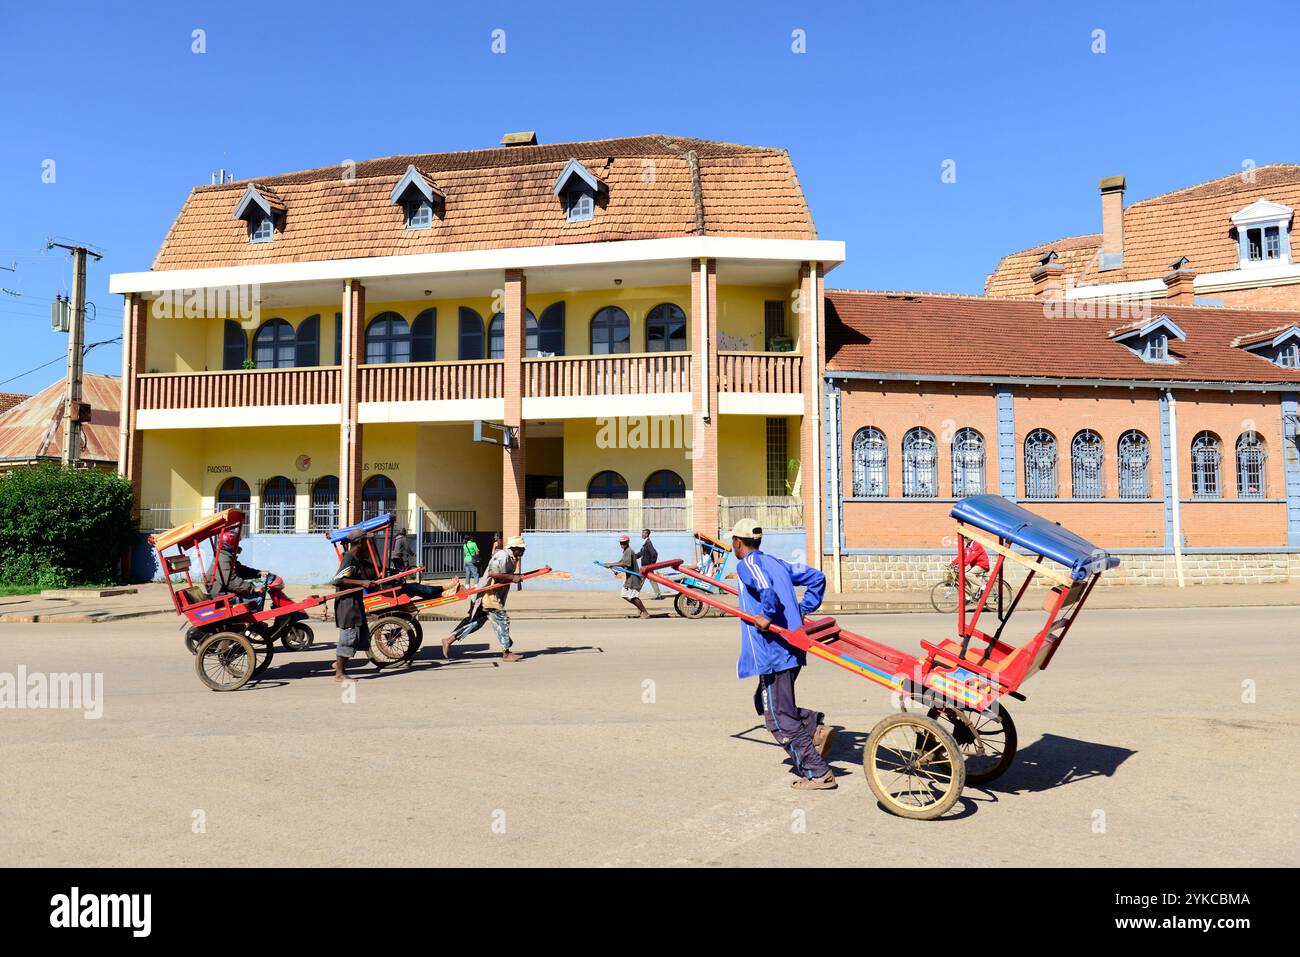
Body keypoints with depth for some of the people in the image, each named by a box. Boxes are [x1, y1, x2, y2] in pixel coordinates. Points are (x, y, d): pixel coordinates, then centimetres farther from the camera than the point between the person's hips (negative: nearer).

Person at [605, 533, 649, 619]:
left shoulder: (629, 551, -17)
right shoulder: (625, 551, 15)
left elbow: (625, 564, -29)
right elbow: (621, 562, 21)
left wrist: (611, 564, -28)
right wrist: (610, 564, 6)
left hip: (633, 576, -11)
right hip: (628, 576, 11)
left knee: (633, 596, -11)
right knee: (624, 594, 13)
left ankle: (645, 613, -3)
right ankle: (639, 609, 22)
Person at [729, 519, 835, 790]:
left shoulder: (747, 564, -9)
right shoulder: (776, 562, 17)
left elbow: (767, 590, -31)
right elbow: (816, 577, 19)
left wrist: (766, 616, -18)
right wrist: (803, 609, 20)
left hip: (771, 653, -9)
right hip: (791, 647, 9)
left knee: (780, 718, 0)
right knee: (765, 703, 23)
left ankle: (818, 773, 2)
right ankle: (816, 728, 9)